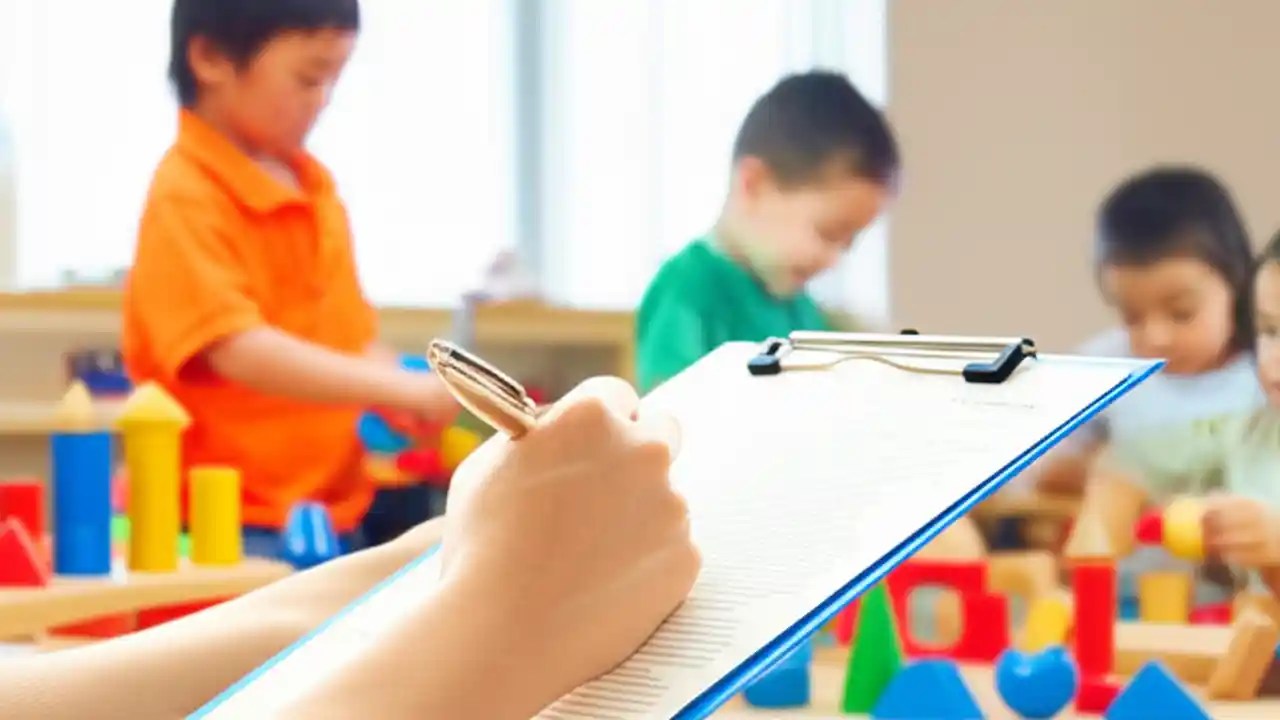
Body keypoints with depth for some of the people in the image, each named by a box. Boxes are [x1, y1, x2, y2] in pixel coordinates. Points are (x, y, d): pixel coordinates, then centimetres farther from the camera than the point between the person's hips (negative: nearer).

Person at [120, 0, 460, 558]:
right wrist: (397, 389, -28)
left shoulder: (316, 190, 11)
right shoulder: (187, 199, -14)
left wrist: (411, 408, -3)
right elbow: (238, 349, -24)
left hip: (334, 516, 8)